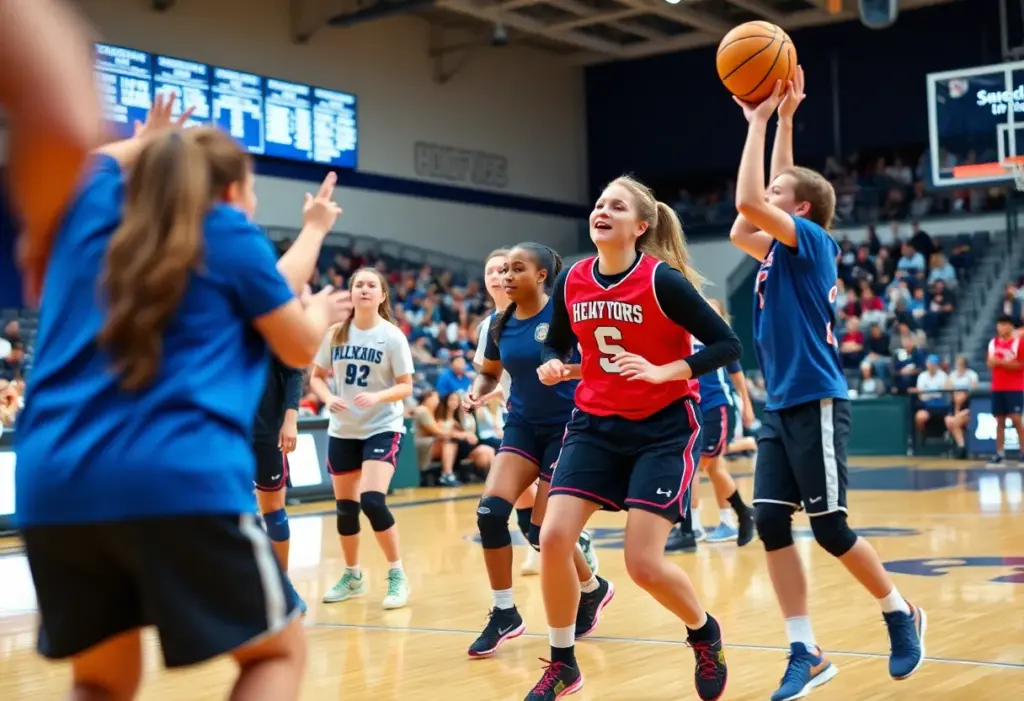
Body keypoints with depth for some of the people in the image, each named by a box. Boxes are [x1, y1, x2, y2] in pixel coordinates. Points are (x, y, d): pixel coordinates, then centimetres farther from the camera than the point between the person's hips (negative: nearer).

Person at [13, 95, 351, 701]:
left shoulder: (94, 210, 19)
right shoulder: (230, 231, 8)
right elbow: (300, 348, 17)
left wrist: (145, 144, 60)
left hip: (54, 488, 5)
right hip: (183, 482, -5)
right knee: (278, 652, 14)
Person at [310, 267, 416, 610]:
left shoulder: (392, 336, -9)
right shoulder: (336, 333, 0)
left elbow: (406, 387, -9)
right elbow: (316, 376, 8)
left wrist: (377, 396, -27)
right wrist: (328, 398, -12)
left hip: (383, 428, -4)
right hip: (342, 430, 4)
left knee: (372, 501, -19)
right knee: (345, 506, 10)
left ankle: (397, 575, -5)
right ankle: (352, 576, 28)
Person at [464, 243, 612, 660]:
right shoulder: (501, 325, 2)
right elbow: (489, 373, 17)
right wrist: (477, 391, -5)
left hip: (567, 426, -5)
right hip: (523, 426, 5)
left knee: (542, 532, -5)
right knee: (490, 510, -15)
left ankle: (593, 589, 26)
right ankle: (504, 613, -1)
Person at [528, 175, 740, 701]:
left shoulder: (663, 280, -16)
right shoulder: (570, 282, -2)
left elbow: (728, 345, -14)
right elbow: (557, 343, 15)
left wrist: (664, 371, -25)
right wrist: (552, 365, -7)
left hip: (664, 427, -4)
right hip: (596, 424, 5)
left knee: (643, 563, -10)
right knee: (553, 539, -10)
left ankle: (705, 634, 23)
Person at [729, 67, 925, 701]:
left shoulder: (813, 239, -8)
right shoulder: (783, 251, 15)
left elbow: (748, 203, -22)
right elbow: (753, 214, 27)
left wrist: (762, 120, -12)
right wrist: (779, 120, 25)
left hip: (816, 404, -8)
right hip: (782, 406, 8)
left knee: (828, 525, -2)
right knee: (770, 522, -1)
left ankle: (901, 614, 21)